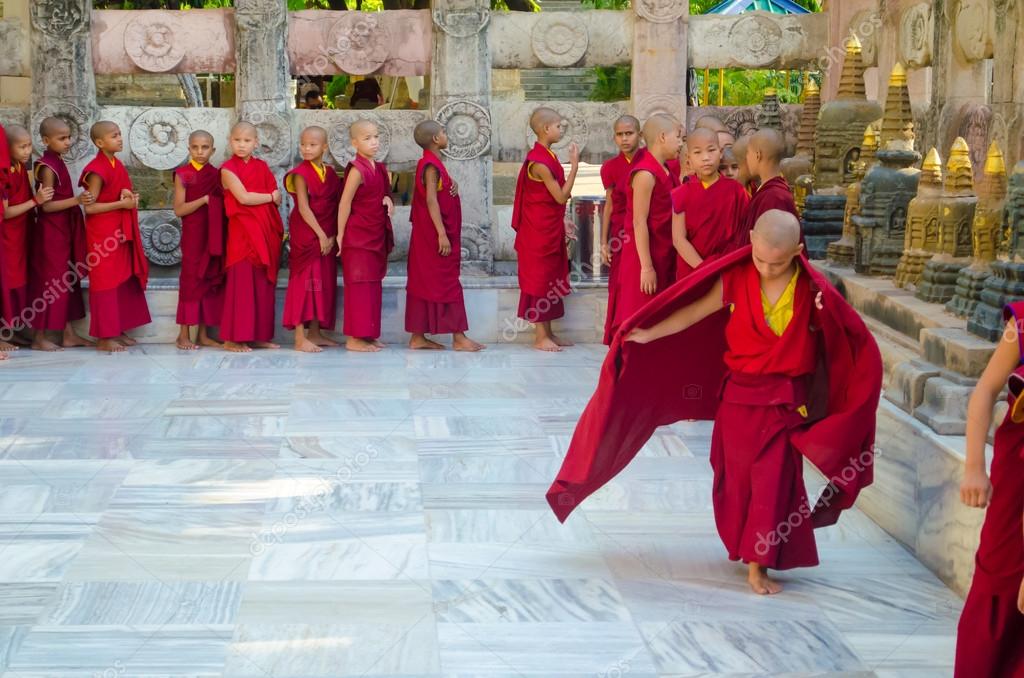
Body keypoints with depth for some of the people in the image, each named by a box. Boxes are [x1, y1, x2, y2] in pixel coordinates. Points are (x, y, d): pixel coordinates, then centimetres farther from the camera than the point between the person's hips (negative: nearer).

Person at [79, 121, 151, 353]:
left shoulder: (117, 165, 10)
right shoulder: (97, 170, -16)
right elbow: (89, 207, -19)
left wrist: (130, 198, -1)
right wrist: (121, 204, -19)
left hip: (120, 233, 9)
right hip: (103, 235, -9)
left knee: (123, 281, 11)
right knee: (106, 282, -4)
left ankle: (118, 331, 19)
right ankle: (104, 337, 1)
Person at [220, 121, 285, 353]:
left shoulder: (262, 166, 13)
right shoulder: (228, 169, -3)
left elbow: (278, 198, 9)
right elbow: (243, 197, -14)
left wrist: (256, 197, -8)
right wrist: (269, 197, -1)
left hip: (266, 232, 5)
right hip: (242, 231, -5)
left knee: (264, 285, 4)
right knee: (241, 283, -7)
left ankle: (260, 335, 10)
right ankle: (233, 338, -4)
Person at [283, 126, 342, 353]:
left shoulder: (331, 174, 10)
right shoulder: (301, 174, -7)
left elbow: (336, 207, 10)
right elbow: (303, 208, -14)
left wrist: (334, 235, -2)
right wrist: (321, 235, -17)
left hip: (327, 238, 7)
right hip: (306, 235, -7)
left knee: (324, 282, 9)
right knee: (305, 281, -7)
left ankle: (316, 333, 17)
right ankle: (300, 338, -8)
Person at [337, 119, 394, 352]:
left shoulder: (380, 169, 10)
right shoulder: (357, 170, -13)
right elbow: (344, 204, -12)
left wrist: (388, 200, -3)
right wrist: (340, 235, -11)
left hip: (377, 236, 8)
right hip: (358, 237, -8)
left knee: (374, 285, 10)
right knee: (359, 285, -6)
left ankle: (369, 334, 17)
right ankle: (354, 338, -2)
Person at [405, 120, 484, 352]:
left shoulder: (431, 164, 15)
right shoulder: (431, 166, -14)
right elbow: (431, 200, -21)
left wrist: (451, 183, -4)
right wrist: (442, 234, -24)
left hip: (427, 236, 10)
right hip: (434, 234, -10)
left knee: (424, 283, 9)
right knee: (447, 283, -7)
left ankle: (418, 336, 11)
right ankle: (458, 337, -5)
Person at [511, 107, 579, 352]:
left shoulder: (548, 157, 10)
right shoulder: (539, 162, -19)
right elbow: (561, 196, -18)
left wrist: (562, 223, 14)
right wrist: (574, 165, -19)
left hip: (550, 229, 9)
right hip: (539, 230, -9)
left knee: (551, 277, 12)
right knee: (540, 277, -3)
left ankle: (548, 333, 19)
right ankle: (541, 337, 2)